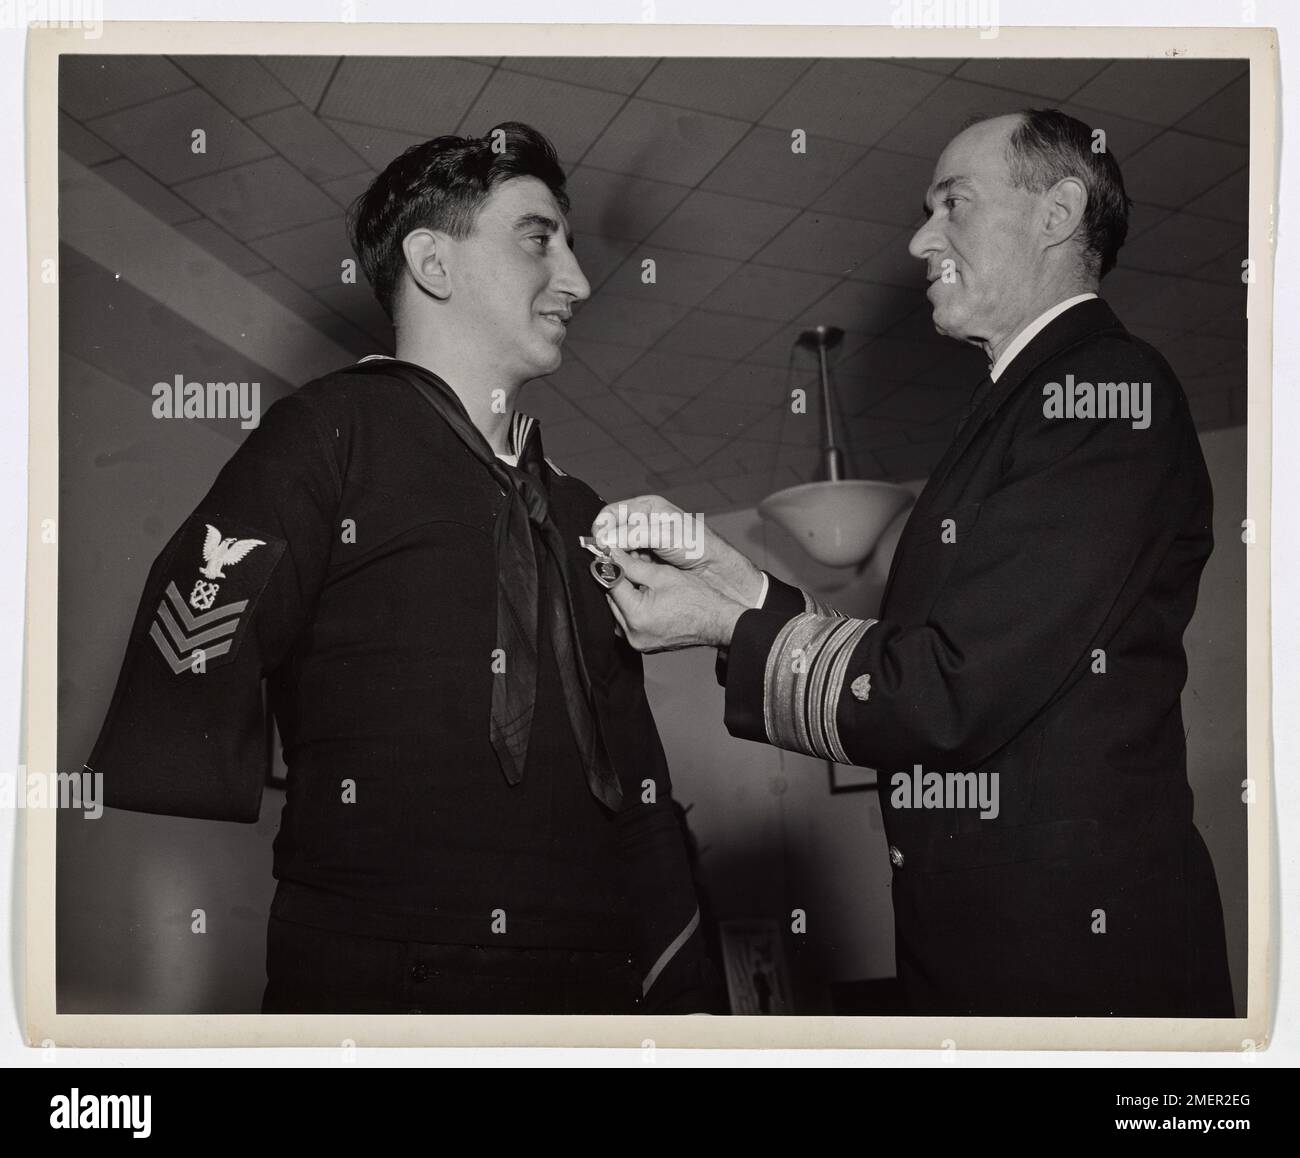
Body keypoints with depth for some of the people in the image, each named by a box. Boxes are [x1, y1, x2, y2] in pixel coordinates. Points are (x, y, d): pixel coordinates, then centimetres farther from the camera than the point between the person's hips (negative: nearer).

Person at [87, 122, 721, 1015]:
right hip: (377, 979, -6)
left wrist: (690, 993, 9)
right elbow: (178, 729, -16)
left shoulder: (578, 516, 15)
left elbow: (642, 789, 15)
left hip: (602, 981, 6)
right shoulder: (331, 437, -4)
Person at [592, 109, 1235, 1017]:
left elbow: (951, 695, -21)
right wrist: (730, 577, 0)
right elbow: (908, 660, 9)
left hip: (1073, 947, -8)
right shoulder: (1018, 403, 15)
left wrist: (729, 627, -9)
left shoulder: (1104, 388, -15)